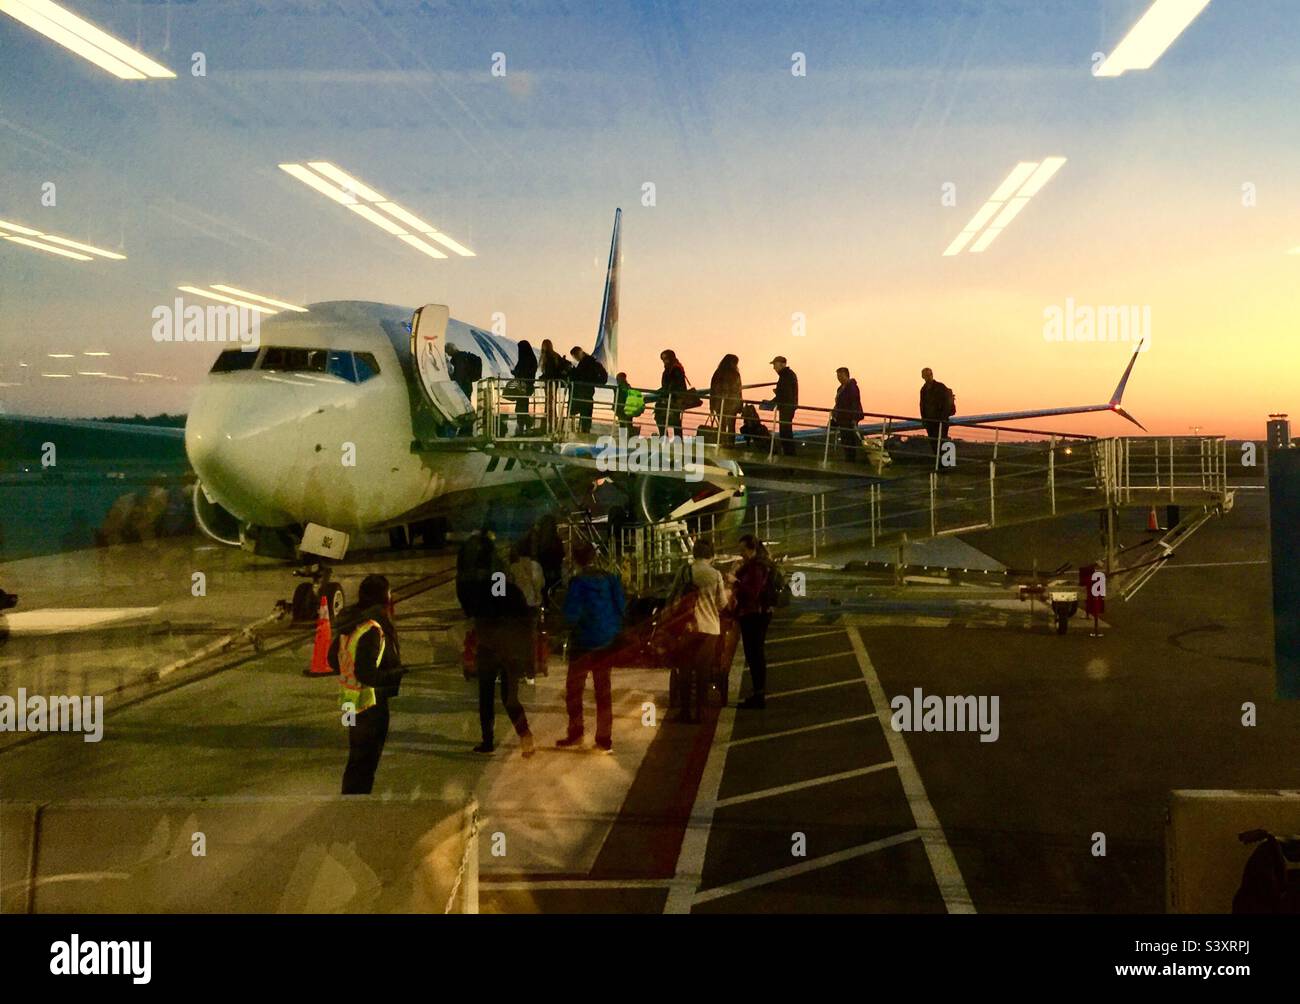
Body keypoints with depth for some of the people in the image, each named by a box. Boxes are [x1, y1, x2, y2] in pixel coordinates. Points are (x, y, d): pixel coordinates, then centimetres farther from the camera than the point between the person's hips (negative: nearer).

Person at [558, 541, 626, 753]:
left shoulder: (578, 582, -16)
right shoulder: (611, 579, -2)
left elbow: (571, 615, -19)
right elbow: (622, 607, 1)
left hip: (584, 642, -5)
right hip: (607, 643, 5)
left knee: (574, 688, 10)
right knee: (603, 690, 12)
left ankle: (575, 734, 9)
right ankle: (605, 740, 11)